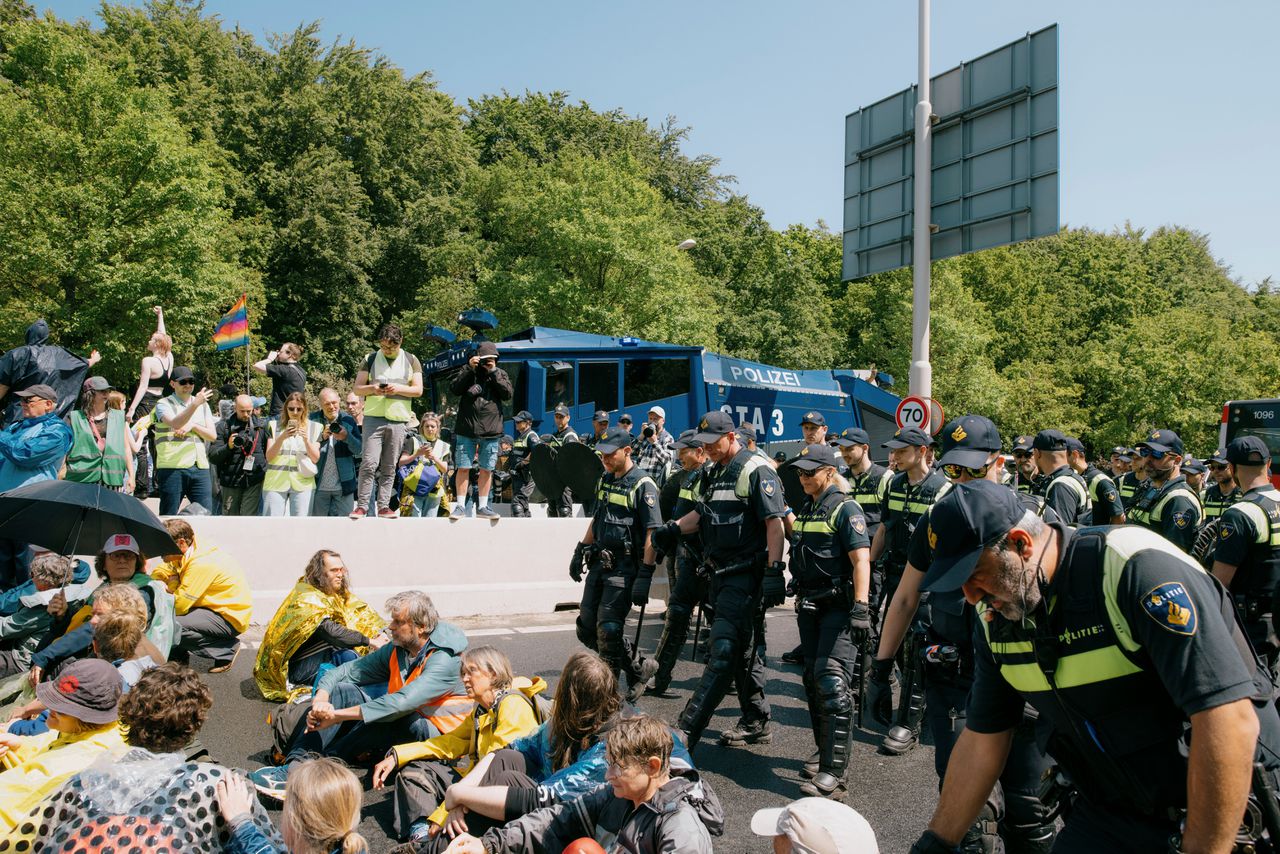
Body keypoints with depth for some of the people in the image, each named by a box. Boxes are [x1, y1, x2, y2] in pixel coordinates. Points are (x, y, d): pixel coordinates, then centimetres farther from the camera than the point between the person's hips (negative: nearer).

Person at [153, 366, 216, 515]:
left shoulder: (203, 405, 17)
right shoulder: (164, 404, 2)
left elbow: (212, 435, 10)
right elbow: (175, 423, -19)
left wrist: (192, 426, -6)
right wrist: (195, 404, -30)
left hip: (200, 467, 4)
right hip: (172, 468, -4)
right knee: (168, 518, 0)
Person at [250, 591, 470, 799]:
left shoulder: (444, 659, -22)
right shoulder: (397, 650, 3)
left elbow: (403, 703, -34)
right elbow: (348, 670, 2)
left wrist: (338, 715, -32)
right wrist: (321, 698, -21)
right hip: (397, 726, 7)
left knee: (387, 715, -36)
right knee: (343, 691, -9)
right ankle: (296, 764, -25)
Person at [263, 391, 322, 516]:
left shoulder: (314, 427, 8)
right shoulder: (275, 426, 8)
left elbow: (316, 458, 4)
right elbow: (269, 457, 1)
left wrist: (306, 439, -12)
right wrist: (282, 438, -14)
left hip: (302, 483, 0)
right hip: (276, 482, 0)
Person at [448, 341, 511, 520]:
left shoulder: (500, 374, 10)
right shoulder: (468, 370, 7)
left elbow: (508, 394, -4)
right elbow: (454, 389, -5)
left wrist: (493, 372, -9)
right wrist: (469, 369, -12)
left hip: (491, 431, 1)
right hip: (466, 429, -1)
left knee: (486, 470, 7)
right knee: (463, 467, 0)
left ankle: (482, 507, 16)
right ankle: (460, 506, 8)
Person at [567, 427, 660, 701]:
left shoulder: (643, 485, -12)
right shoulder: (605, 480, 13)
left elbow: (652, 534, -16)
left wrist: (644, 577, -21)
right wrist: (580, 552, 21)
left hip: (624, 567, -8)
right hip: (599, 564, 8)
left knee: (608, 630, -11)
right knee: (586, 629, 8)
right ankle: (639, 666, 23)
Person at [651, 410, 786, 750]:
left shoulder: (756, 471, -12)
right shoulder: (715, 473, 16)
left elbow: (774, 523, -17)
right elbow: (704, 513, 26)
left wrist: (774, 571, -23)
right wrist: (675, 527, 7)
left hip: (746, 577, -9)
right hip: (721, 574, 9)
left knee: (723, 653, -9)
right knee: (744, 652, 16)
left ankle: (686, 733, -11)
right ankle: (756, 724, 27)